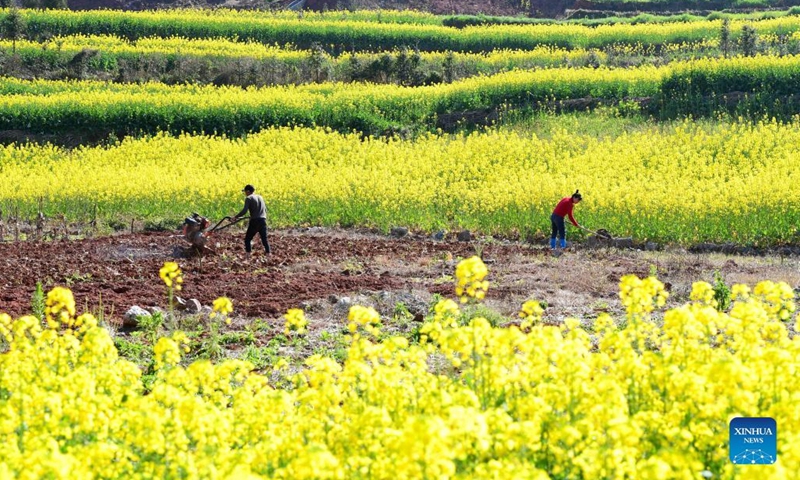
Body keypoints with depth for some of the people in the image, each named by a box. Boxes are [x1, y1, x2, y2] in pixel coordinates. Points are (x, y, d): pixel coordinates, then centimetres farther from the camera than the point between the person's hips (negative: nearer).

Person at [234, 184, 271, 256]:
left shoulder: (249, 198, -2)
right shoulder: (260, 197, 19)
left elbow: (244, 211, -13)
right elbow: (265, 210, 22)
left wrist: (236, 216, -5)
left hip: (255, 221, -6)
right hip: (263, 220, 6)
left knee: (247, 239, 7)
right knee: (264, 240, 9)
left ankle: (248, 255, 0)